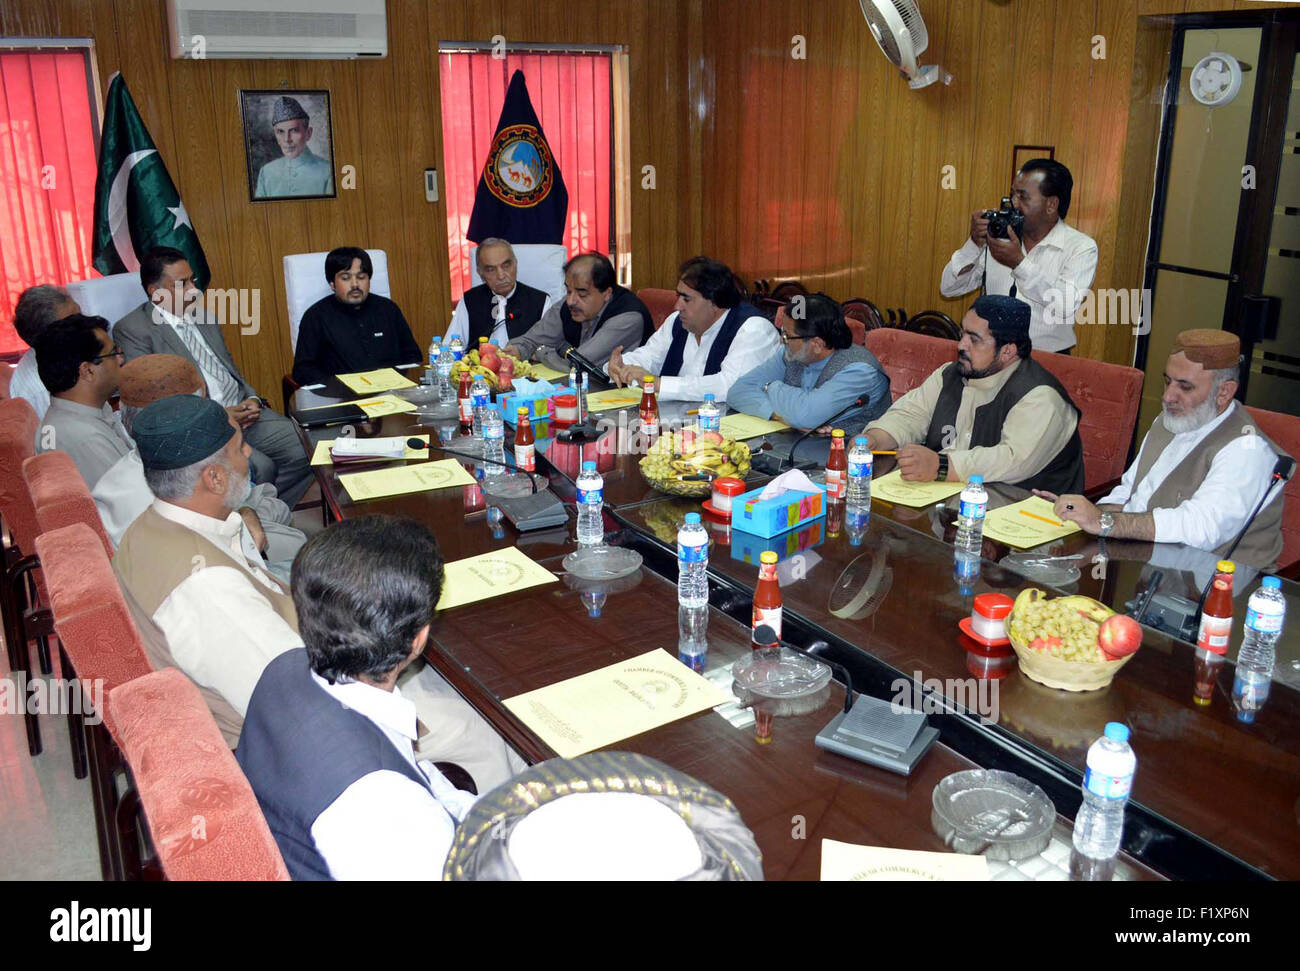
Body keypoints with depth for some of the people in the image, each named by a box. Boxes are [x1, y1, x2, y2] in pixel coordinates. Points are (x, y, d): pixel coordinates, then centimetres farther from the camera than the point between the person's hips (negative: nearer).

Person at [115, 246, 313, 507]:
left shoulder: (201, 317, 19)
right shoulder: (132, 330, -4)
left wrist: (253, 399, 3)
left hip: (243, 411, 7)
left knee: (306, 451, -12)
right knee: (259, 468, -30)